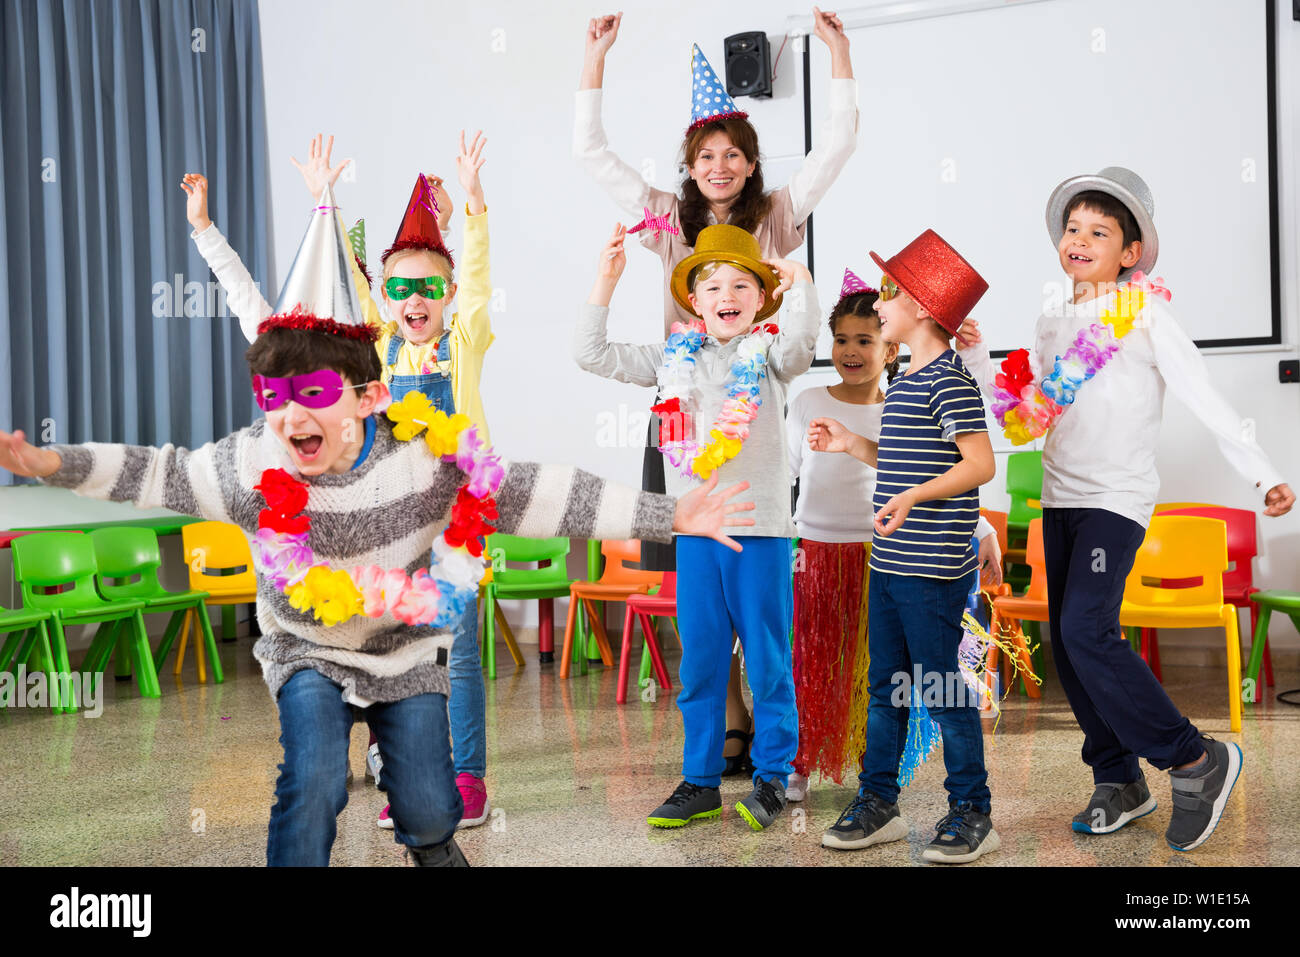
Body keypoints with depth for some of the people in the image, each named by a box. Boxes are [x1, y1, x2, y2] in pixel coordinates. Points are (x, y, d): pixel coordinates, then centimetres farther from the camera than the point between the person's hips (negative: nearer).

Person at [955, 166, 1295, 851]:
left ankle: (1195, 761, -6)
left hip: (1118, 498, -7)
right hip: (1059, 497, 7)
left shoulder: (1145, 314, -4)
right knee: (1067, 642, 6)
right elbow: (1023, 413, 17)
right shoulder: (1052, 325, 13)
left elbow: (1204, 398, -8)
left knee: (1086, 629, -20)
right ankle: (1118, 782, 21)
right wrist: (976, 358, 7)